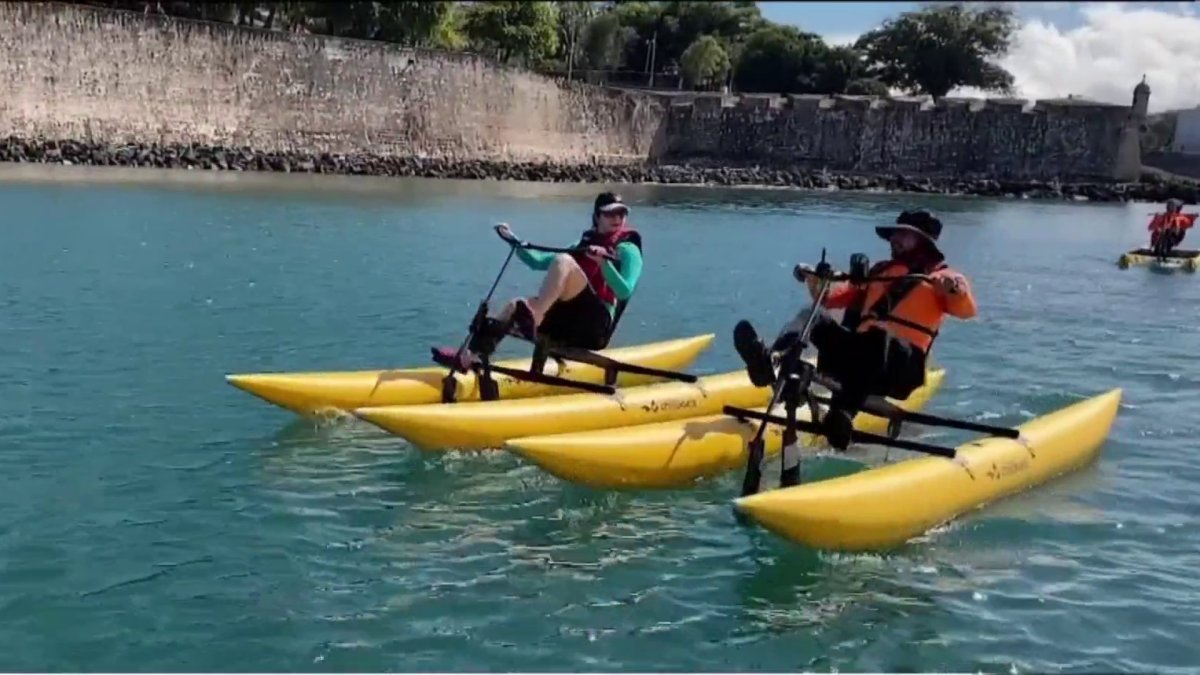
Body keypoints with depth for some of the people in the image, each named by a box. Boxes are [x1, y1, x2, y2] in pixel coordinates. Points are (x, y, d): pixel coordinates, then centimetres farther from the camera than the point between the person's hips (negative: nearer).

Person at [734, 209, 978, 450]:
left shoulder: (942, 276, 16)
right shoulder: (879, 271, 31)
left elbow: (967, 310, -3)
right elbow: (836, 297, 26)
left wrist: (954, 289, -23)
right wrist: (816, 284, 6)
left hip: (900, 368, -5)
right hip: (857, 353, 5)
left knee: (880, 334, -38)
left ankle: (843, 413, -60)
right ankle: (770, 360, -47)